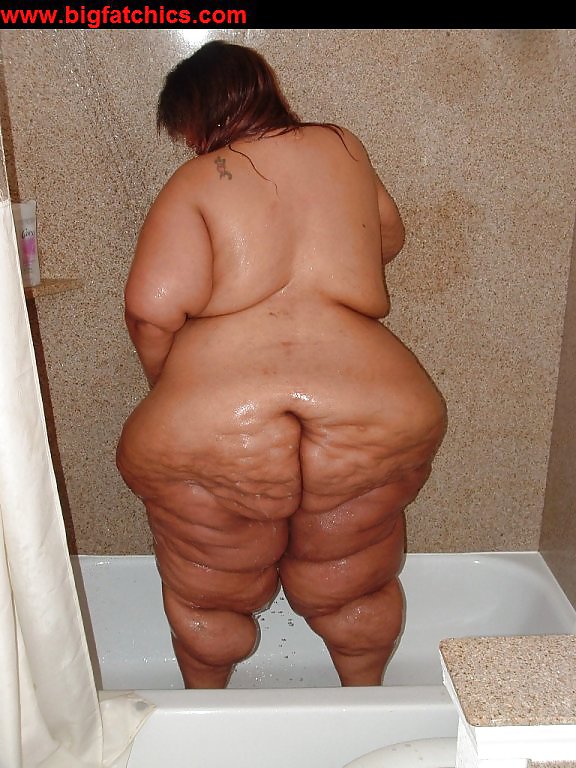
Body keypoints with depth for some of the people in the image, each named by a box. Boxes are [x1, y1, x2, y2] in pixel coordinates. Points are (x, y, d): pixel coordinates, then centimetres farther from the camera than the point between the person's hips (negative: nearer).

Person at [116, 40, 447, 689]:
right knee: (352, 589, 29)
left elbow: (153, 305, -14)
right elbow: (389, 240, 27)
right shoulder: (342, 149, 11)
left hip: (209, 433, -2)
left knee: (211, 599, 27)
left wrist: (167, 385, 5)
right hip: (370, 419, 3)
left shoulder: (197, 183, -1)